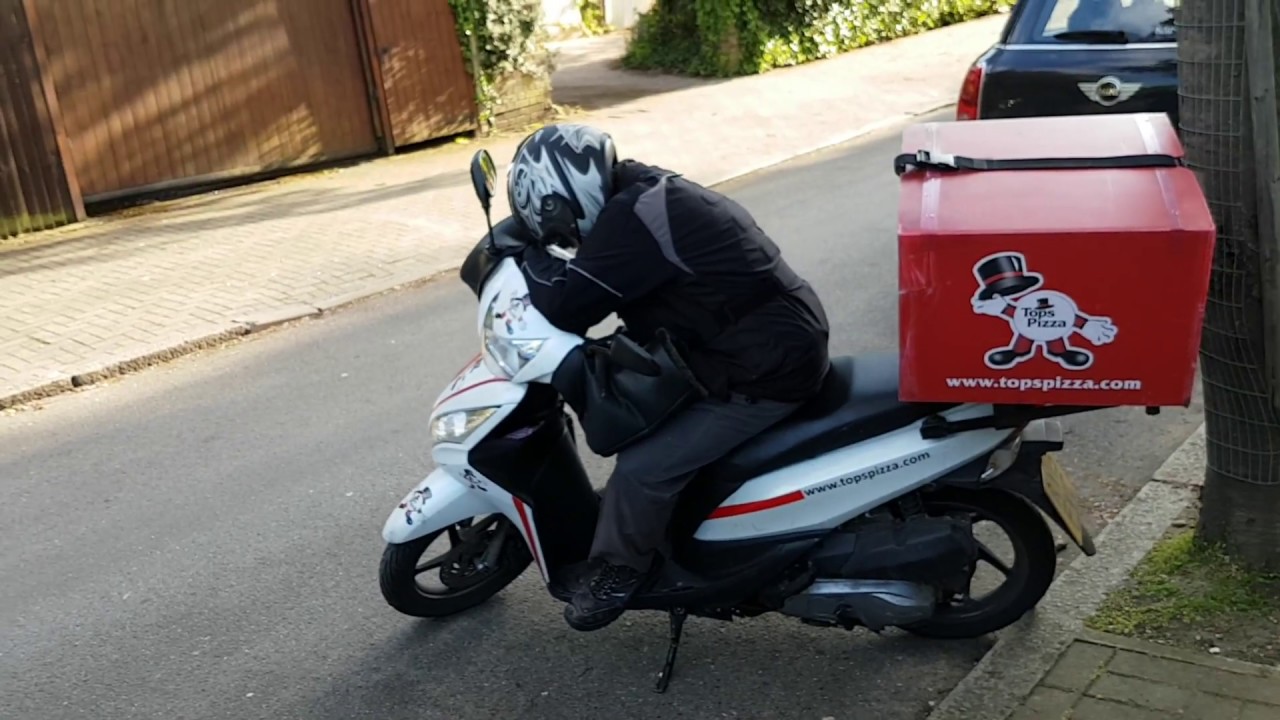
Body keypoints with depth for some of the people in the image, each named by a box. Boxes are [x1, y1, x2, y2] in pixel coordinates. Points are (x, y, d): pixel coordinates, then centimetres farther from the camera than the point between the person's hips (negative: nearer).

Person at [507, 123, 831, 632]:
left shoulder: (632, 218, -23)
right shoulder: (648, 195, 10)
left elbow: (567, 304, -22)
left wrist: (524, 252, -6)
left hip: (766, 370, -11)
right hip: (771, 344, 11)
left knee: (644, 466, -12)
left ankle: (616, 571, 11)